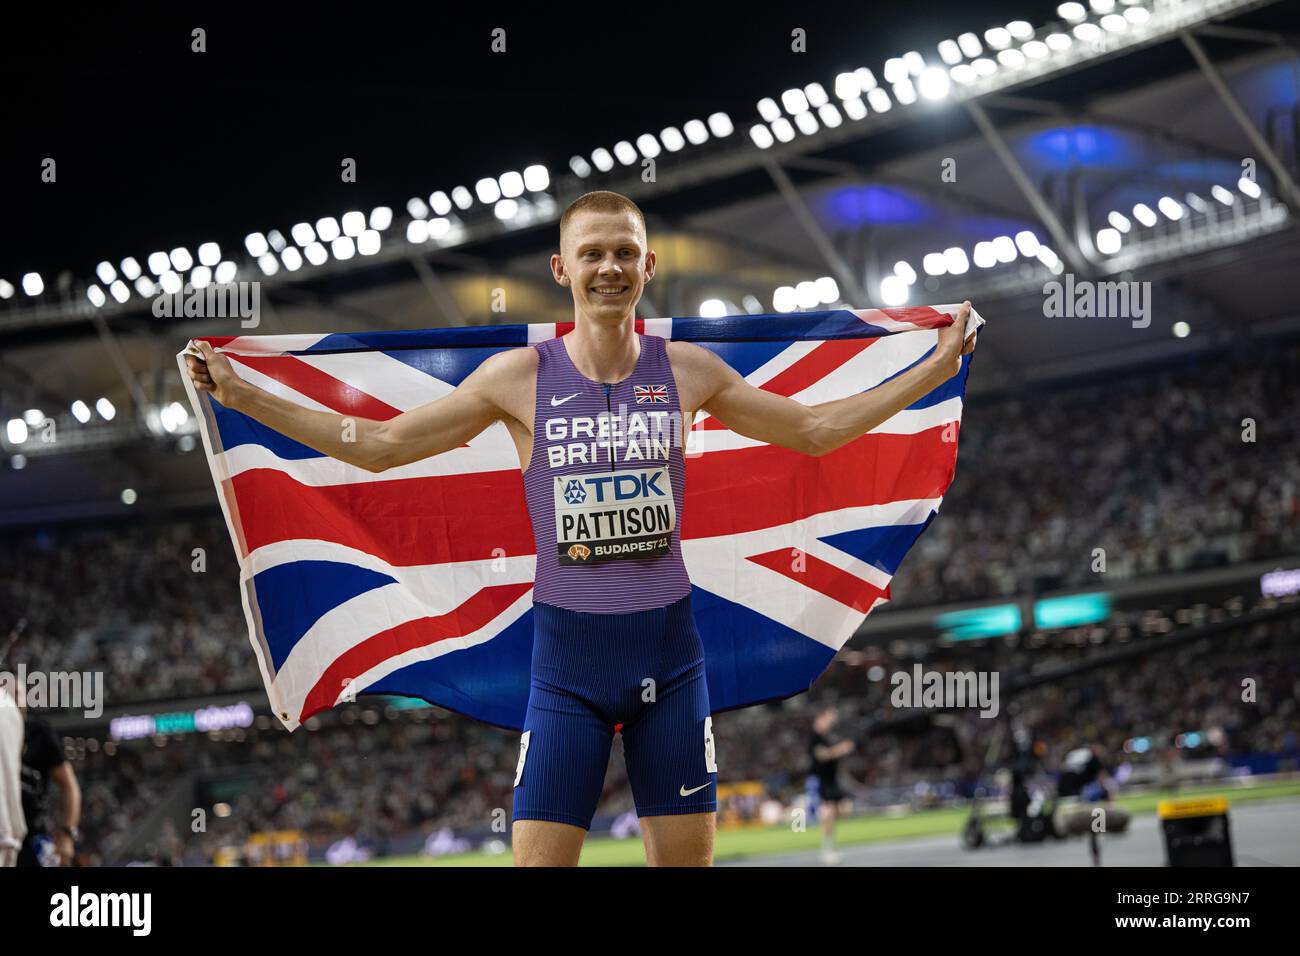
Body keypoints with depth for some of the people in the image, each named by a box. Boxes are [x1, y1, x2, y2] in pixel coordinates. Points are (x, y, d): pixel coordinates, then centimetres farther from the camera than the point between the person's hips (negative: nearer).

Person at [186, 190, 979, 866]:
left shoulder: (688, 370, 1)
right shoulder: (520, 377, -4)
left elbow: (815, 429, 13)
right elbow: (377, 446, 1)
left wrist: (935, 370, 9)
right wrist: (243, 397, -4)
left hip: (669, 646, 2)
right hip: (567, 651, -2)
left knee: (688, 857, 6)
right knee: (539, 857, -4)